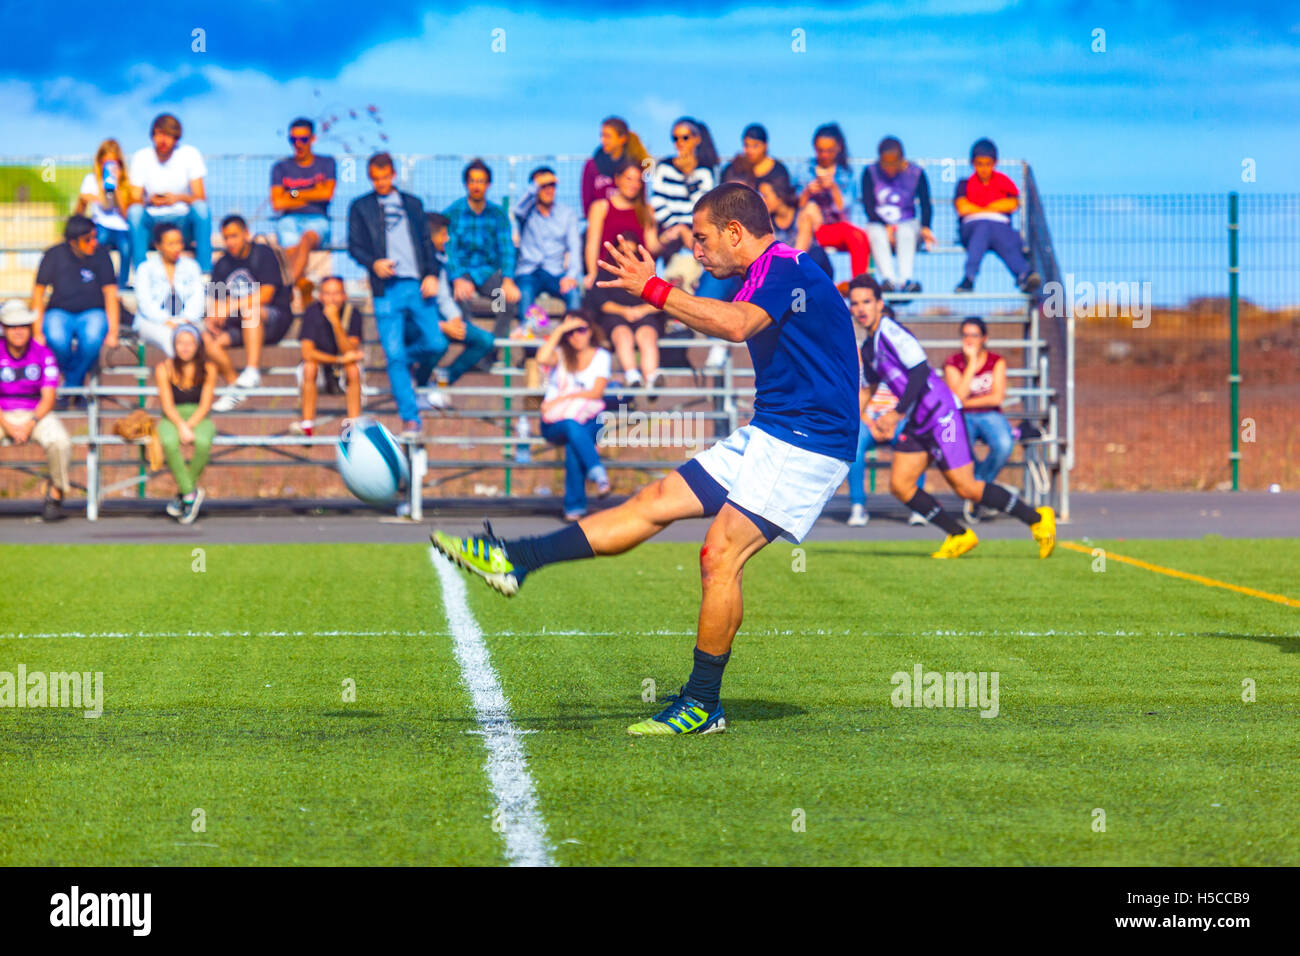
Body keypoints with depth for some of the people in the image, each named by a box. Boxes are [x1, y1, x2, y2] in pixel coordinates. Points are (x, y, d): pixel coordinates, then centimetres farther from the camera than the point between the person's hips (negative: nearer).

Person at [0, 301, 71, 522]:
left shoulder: (43, 355, -1)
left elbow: (48, 398, -5)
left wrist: (30, 425, -20)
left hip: (37, 414, 0)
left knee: (60, 443, -31)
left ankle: (55, 493, -9)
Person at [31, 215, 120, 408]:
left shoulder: (100, 255, -3)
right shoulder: (55, 255, -5)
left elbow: (110, 294, -2)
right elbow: (38, 293, -2)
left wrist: (113, 332, -12)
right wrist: (37, 331, -11)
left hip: (92, 313, 0)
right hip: (59, 312, 0)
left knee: (92, 339, -36)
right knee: (57, 340, -36)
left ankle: (71, 385, -14)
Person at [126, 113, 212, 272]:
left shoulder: (190, 154, -2)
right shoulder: (141, 157, -1)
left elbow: (200, 198, -8)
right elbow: (135, 200, -5)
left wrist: (179, 198, -30)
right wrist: (151, 201, -29)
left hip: (183, 222, 0)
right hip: (152, 222, 0)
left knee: (200, 207, -30)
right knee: (134, 211, -30)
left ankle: (205, 271, -32)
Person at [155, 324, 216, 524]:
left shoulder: (208, 369, 0)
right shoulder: (164, 369, -2)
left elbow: (205, 405, -4)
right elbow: (167, 405, -7)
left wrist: (189, 426, -19)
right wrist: (181, 426, -24)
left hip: (198, 419, 0)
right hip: (172, 418, 0)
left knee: (203, 443, -35)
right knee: (169, 442, -37)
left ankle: (182, 493, -15)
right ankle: (191, 493, -27)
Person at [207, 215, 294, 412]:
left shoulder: (263, 254, -6)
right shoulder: (222, 265, 11)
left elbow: (266, 294, -16)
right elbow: (218, 301, 10)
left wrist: (232, 307, -23)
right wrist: (213, 319, -13)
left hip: (276, 318, -6)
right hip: (240, 324, 6)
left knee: (250, 310, -40)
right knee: (208, 339, -20)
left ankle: (253, 371, -48)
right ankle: (235, 387, -8)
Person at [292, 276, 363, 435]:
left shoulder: (352, 313, -17)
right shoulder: (313, 312, -19)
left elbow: (349, 351, -27)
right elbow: (307, 352, -25)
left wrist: (336, 322, -38)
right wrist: (341, 360, -30)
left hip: (343, 367, 0)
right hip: (320, 361, 0)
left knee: (353, 369, -31)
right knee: (310, 367, -32)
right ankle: (307, 424, -28)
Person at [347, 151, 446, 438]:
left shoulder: (412, 204, 18)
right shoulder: (360, 207, 12)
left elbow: (426, 241, 15)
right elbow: (354, 245, 6)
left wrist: (431, 275, -1)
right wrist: (374, 263, -14)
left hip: (418, 285, 2)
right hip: (387, 287, -2)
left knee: (436, 344, -7)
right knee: (394, 355, -8)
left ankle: (408, 360, 27)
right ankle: (410, 418, -3)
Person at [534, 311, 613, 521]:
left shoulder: (601, 356, 11)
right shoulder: (560, 354, 11)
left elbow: (596, 392, -1)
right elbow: (542, 359, -15)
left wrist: (563, 397, -10)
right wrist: (560, 330, -10)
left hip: (589, 419, 0)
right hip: (555, 421, 0)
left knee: (573, 446, -34)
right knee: (572, 426, -37)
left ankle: (574, 506, -35)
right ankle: (597, 473, -50)